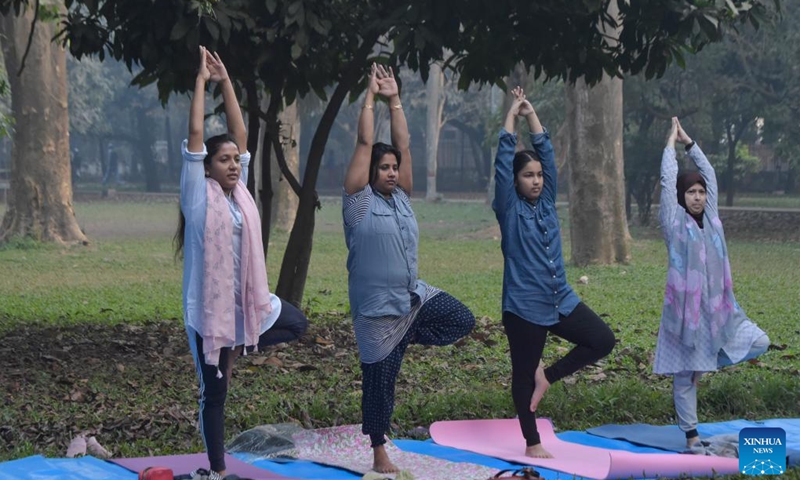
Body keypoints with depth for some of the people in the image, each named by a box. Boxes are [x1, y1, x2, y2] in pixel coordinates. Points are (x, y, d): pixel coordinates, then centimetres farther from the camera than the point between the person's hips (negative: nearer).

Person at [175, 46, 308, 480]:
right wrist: (202, 81, -11)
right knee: (214, 392, 3)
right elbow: (195, 135, -16)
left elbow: (240, 134, 5)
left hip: (250, 299, 6)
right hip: (209, 303, -6)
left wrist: (226, 82, 3)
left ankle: (234, 352, 20)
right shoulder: (198, 196, -10)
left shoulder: (240, 191, 5)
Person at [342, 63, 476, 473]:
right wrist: (371, 97, -9)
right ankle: (379, 454, 17)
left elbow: (404, 144, 5)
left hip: (414, 297, 6)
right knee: (380, 382, 2)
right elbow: (364, 144, -13)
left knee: (462, 321, -7)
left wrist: (394, 99, 3)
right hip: (377, 310, -6)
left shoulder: (400, 197, 6)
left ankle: (406, 337, 11)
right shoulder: (360, 201, -10)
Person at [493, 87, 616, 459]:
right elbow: (504, 160, -13)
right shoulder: (509, 208, -6)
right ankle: (532, 444, 17)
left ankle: (548, 376, 14)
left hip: (562, 301, 6)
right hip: (524, 306, -6)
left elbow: (547, 152, 6)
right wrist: (513, 113, -8)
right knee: (524, 374, 4)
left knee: (603, 340, -1)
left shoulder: (546, 202, 7)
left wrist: (531, 114, 4)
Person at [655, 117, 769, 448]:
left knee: (760, 342, -5)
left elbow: (709, 173, 13)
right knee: (684, 377, 2)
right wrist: (672, 141, 1)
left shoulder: (710, 216, 8)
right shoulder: (674, 221, -5)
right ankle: (691, 436, 13)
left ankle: (707, 363, 12)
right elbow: (668, 179, -9)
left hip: (719, 308, 5)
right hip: (686, 309, -5)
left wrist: (689, 143, 16)